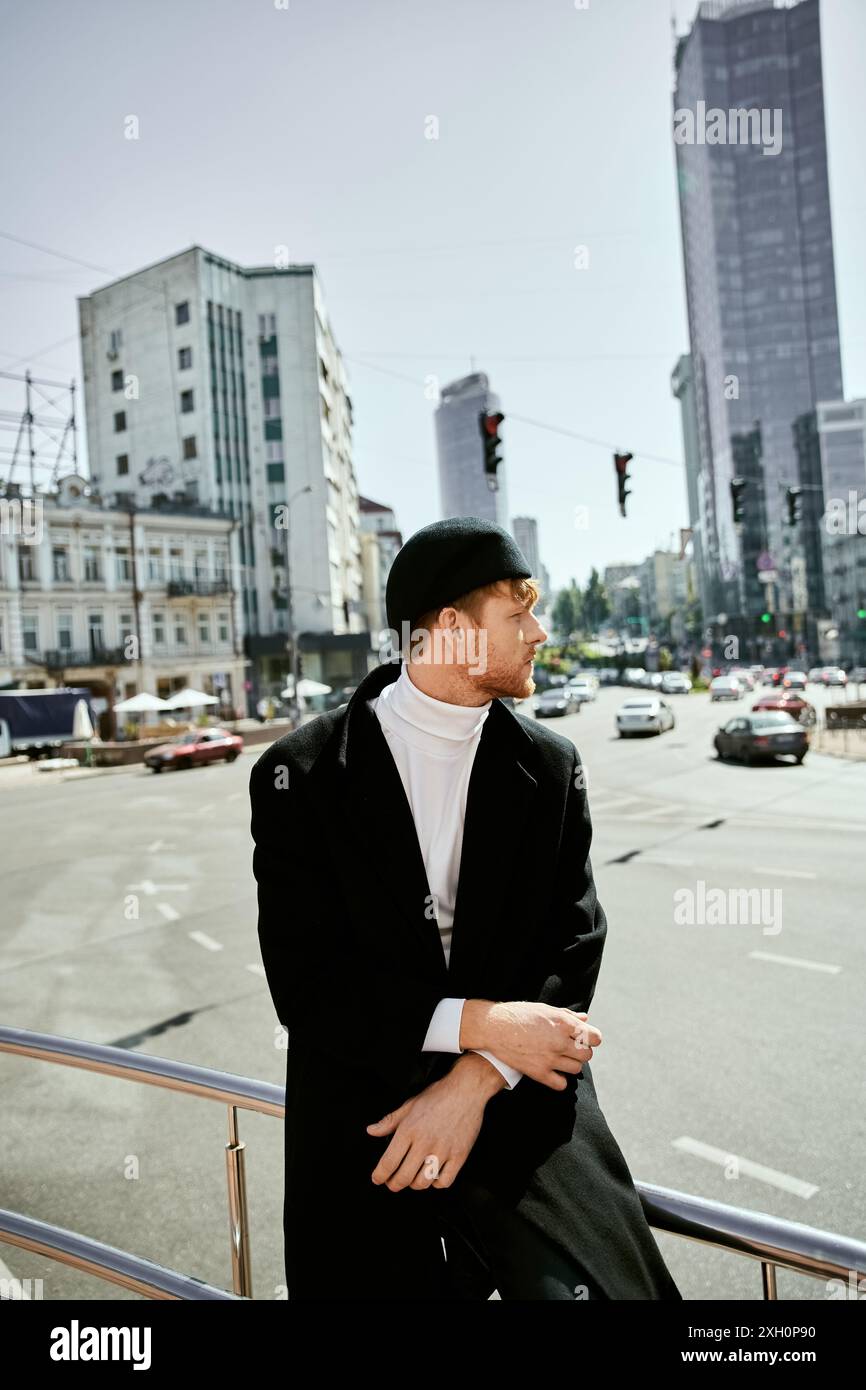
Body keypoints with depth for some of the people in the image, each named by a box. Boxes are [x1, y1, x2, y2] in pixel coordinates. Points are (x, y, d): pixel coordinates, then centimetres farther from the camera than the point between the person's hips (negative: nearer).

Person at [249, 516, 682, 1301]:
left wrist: (477, 1081, -16)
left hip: (521, 1103, 1)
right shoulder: (300, 774, -9)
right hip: (362, 1116, -1)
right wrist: (482, 1024, -18)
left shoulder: (550, 766, -1)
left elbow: (574, 942, -4)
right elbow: (306, 983, -12)